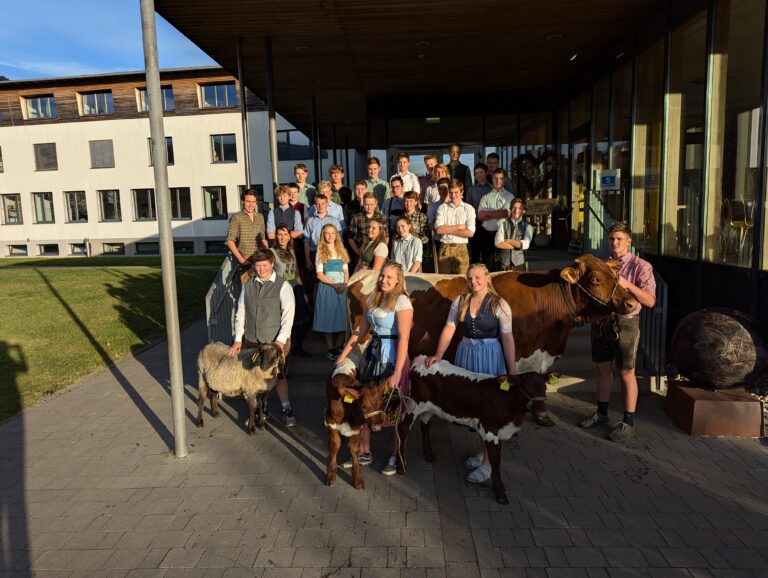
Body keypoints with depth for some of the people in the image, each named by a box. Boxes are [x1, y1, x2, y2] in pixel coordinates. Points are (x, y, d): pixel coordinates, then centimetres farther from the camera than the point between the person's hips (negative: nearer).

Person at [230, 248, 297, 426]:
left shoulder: (283, 286, -8)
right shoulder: (248, 286, 5)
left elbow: (288, 314, -13)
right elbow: (240, 313, 7)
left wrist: (281, 340, -19)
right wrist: (238, 339, 2)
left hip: (276, 342, -4)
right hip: (252, 341, 4)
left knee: (278, 374, -1)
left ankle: (286, 408, 13)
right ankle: (260, 409, 29)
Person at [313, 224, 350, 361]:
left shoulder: (341, 250, 12)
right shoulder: (321, 251, 0)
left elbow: (346, 270, 10)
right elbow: (319, 274, -5)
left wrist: (344, 284, -7)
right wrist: (334, 285, -14)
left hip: (342, 287, 3)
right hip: (327, 287, -3)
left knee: (342, 318, 1)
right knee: (328, 319, 0)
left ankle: (338, 348, 12)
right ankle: (330, 350, 9)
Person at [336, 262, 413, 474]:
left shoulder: (402, 301, -14)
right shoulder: (373, 299, 7)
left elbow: (404, 338, -21)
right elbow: (360, 330, 12)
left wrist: (398, 372, -26)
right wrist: (343, 355, 10)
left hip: (393, 358, -7)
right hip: (372, 354, 7)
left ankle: (396, 457, 23)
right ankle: (364, 453, 29)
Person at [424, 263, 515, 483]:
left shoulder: (499, 304, -8)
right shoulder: (460, 301, 3)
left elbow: (507, 337, -10)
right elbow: (449, 329, 0)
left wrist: (512, 369, -12)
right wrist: (438, 355, -8)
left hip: (491, 357, -4)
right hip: (466, 354, 4)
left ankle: (488, 462, 9)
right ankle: (483, 450, 32)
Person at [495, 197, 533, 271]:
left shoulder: (527, 226, 3)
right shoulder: (503, 224, 3)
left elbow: (525, 245, -12)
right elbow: (498, 243, -10)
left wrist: (508, 241, -8)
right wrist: (517, 245, -9)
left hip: (519, 264, 0)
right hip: (503, 264, 0)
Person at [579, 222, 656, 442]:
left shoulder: (640, 266, -6)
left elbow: (650, 301, -14)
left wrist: (627, 285, -25)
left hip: (625, 323, -5)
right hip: (601, 321, 5)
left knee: (626, 373, 3)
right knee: (602, 368, 14)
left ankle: (628, 423, 14)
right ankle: (601, 413, 30)